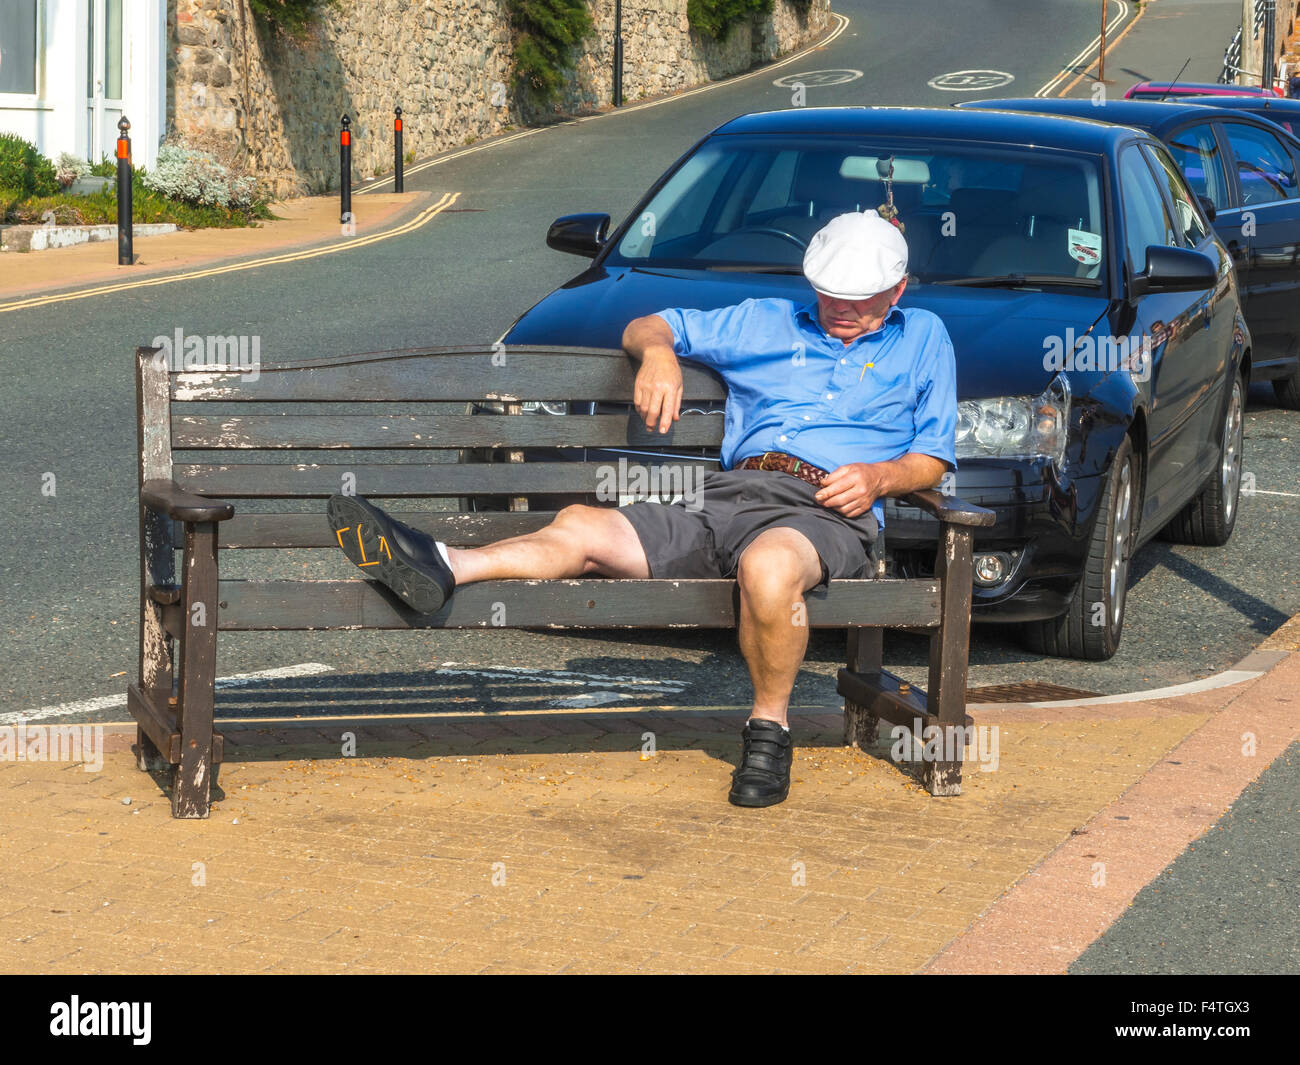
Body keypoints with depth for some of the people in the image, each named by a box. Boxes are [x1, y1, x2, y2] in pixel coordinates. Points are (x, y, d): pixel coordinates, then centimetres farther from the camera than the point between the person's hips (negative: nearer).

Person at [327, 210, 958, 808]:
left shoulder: (921, 339, 23)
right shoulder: (768, 323, 28)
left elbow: (932, 459, 19)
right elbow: (643, 329, 30)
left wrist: (878, 476, -4)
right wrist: (658, 351, 4)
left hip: (825, 514, -4)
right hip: (727, 497, 4)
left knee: (768, 564, -41)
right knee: (582, 528, -19)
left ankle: (768, 726, -24)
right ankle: (447, 568, -35)